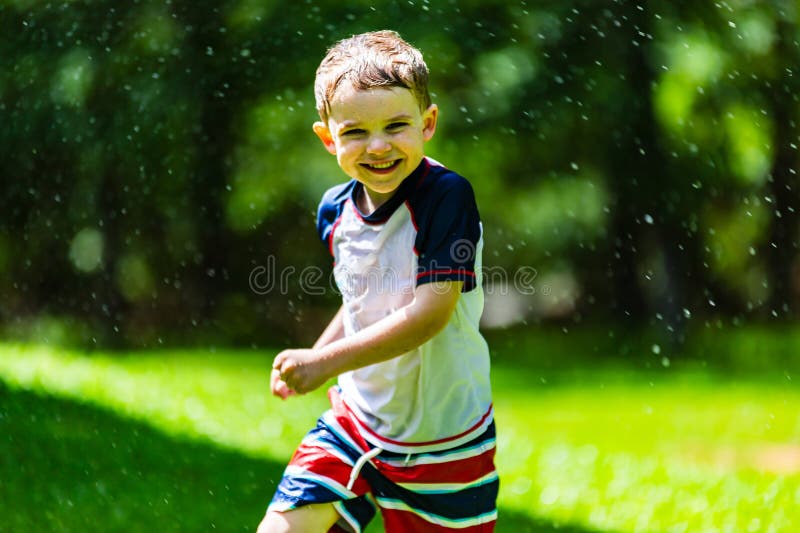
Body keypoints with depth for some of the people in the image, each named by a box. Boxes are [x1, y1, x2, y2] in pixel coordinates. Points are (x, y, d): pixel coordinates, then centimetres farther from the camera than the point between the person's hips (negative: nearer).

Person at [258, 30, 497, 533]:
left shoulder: (446, 196, -20)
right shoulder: (336, 211, 0)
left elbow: (431, 311, -27)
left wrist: (326, 361, -28)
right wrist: (306, 363, 9)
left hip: (442, 441, -4)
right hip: (356, 421, 5)